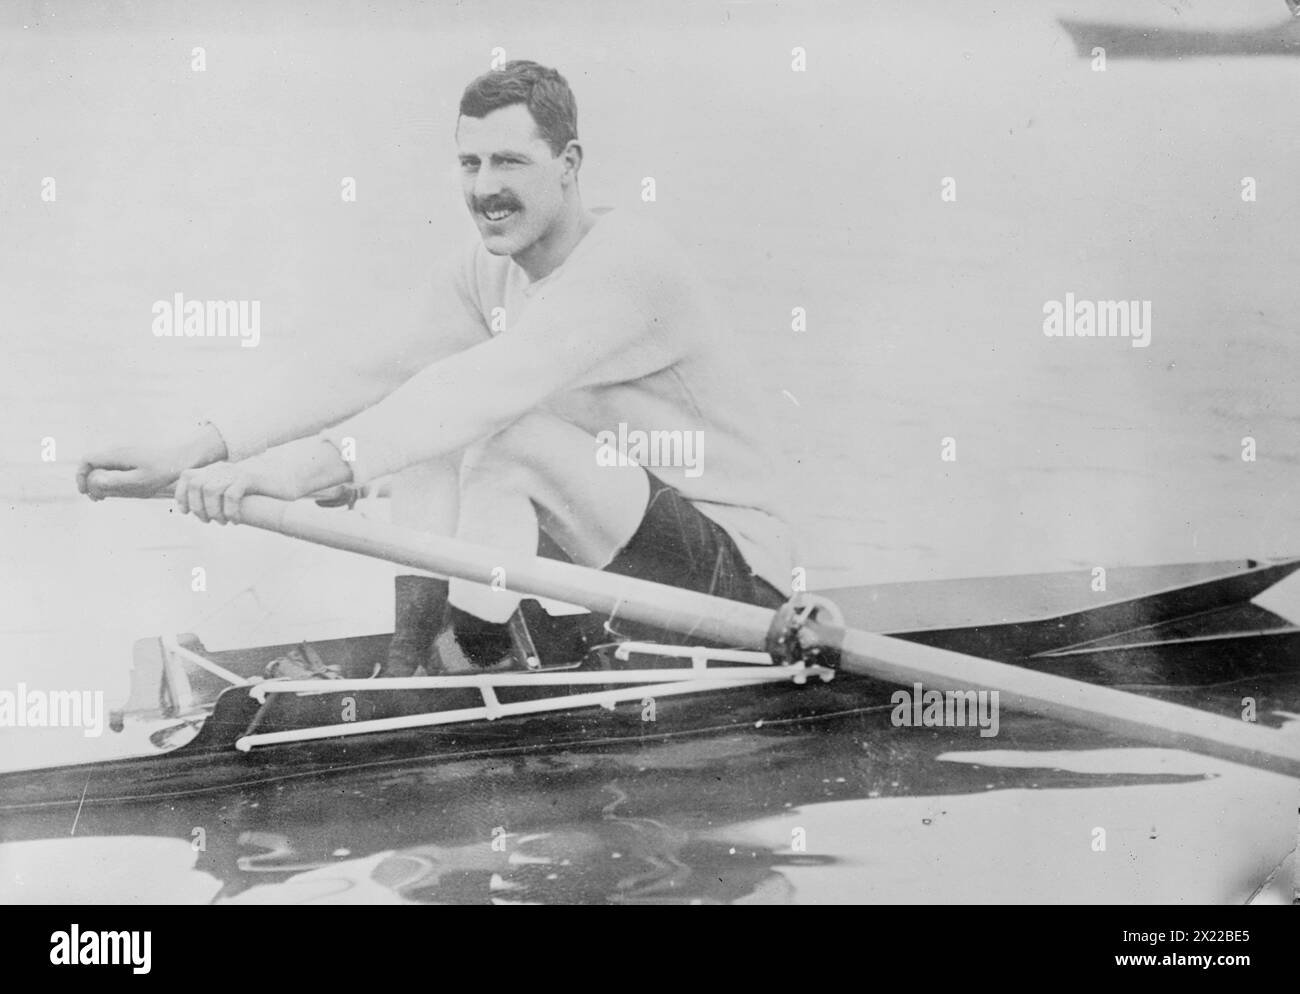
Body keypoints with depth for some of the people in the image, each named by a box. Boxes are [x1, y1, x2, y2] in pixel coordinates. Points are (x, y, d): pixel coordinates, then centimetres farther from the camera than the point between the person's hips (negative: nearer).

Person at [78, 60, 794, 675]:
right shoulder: (482, 275, 3)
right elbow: (385, 379, -10)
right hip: (601, 542, 8)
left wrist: (315, 462, -51)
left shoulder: (627, 262, -23)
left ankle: (474, 660, -9)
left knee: (506, 431, -28)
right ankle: (411, 661, -9)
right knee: (433, 419, -4)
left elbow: (496, 382, -39)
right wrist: (195, 453, -23)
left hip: (735, 567, -8)